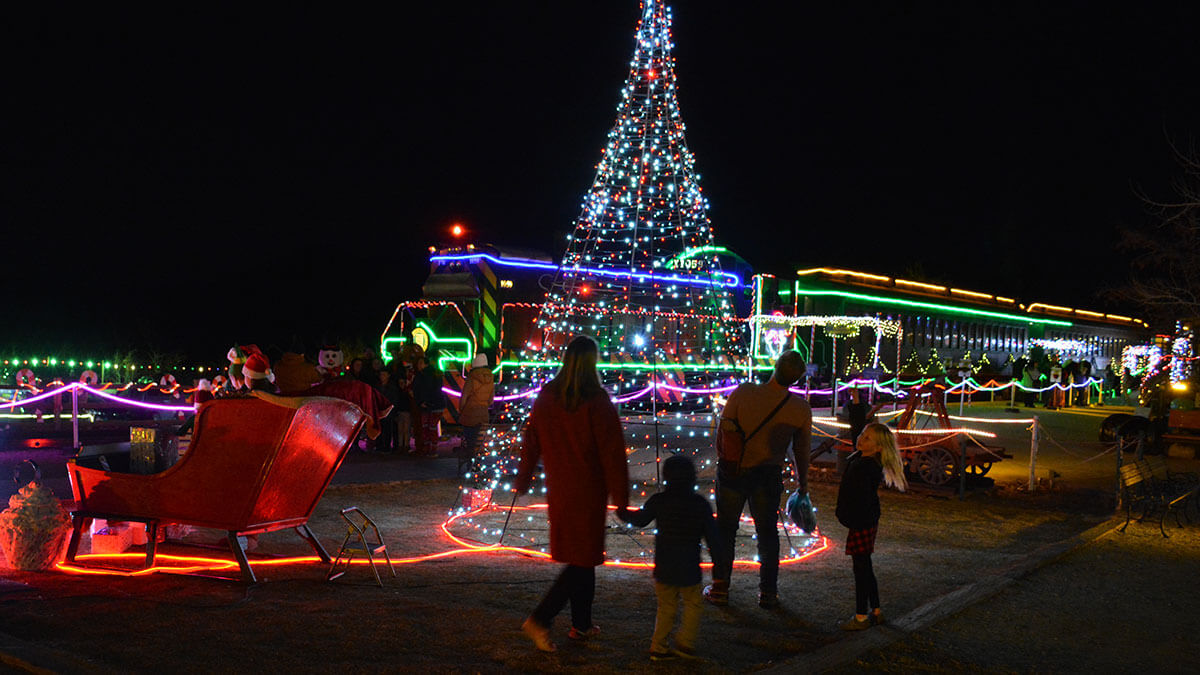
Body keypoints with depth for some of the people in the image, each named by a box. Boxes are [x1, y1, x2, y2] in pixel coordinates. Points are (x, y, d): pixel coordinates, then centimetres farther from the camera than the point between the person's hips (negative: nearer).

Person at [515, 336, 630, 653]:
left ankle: (582, 624, 28)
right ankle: (539, 620, -5)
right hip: (588, 492, -6)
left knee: (581, 556, 19)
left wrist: (523, 479, 22)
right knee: (582, 559, 3)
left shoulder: (546, 396, -1)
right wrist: (621, 499, -8)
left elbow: (531, 442, 8)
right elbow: (612, 454, -14)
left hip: (558, 490, 6)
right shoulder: (597, 401, -17)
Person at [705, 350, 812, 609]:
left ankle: (720, 588, 19)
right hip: (768, 476, 1)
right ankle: (768, 592, 20)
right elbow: (802, 449, 1)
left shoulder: (744, 392, -16)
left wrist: (723, 460, 9)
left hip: (732, 471, -1)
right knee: (767, 532, 16)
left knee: (725, 529, 13)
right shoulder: (801, 408, -10)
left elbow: (724, 427, -8)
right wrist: (802, 483, 15)